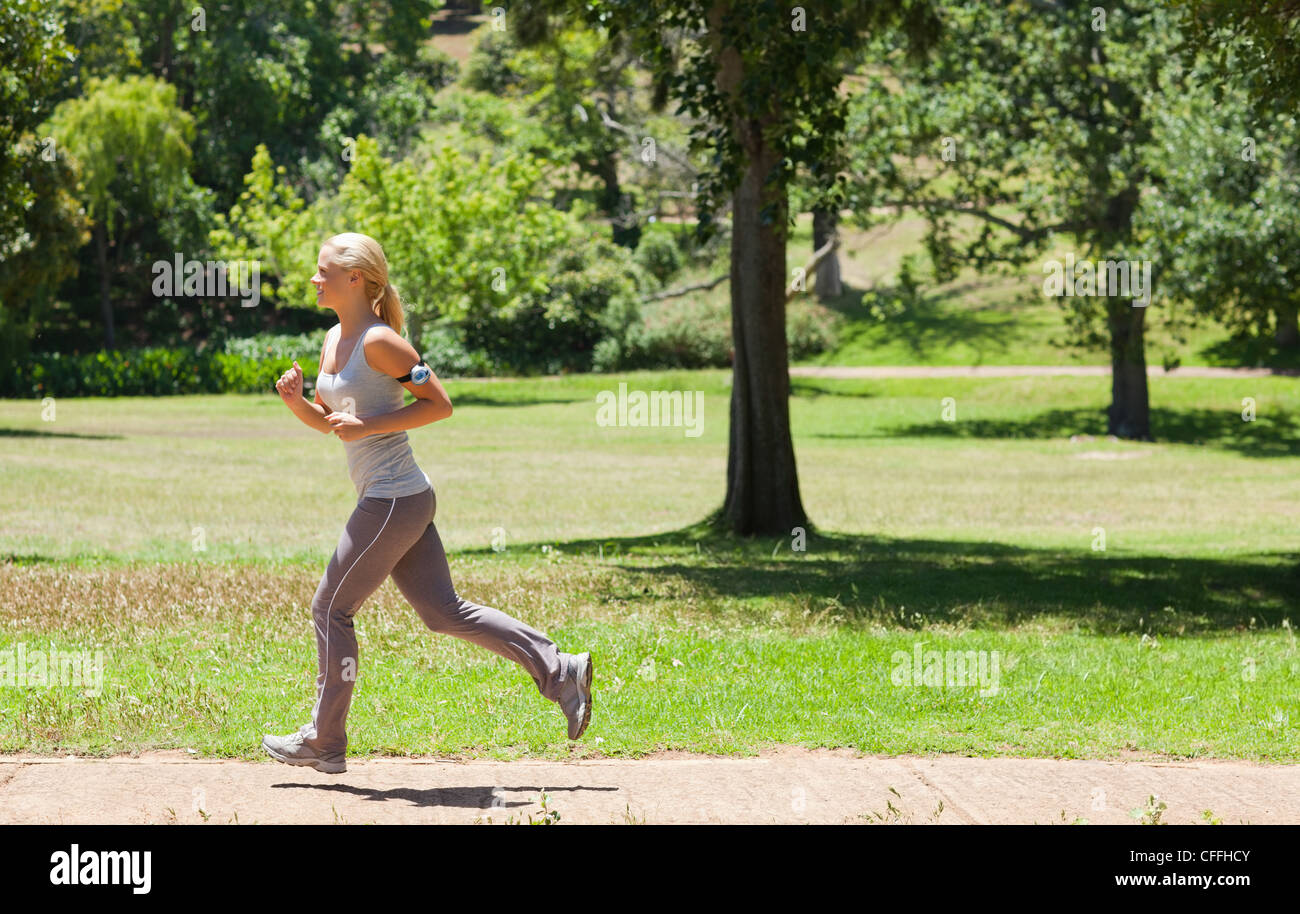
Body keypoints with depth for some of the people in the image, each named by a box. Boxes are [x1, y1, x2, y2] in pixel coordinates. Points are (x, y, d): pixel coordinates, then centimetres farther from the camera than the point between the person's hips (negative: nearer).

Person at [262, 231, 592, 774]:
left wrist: (368, 425, -19)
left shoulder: (379, 341, -14)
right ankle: (560, 671, 11)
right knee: (444, 612, 10)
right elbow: (329, 421, 23)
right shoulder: (334, 340, 14)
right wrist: (297, 402, 2)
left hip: (395, 501, -9)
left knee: (330, 608, 0)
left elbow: (439, 404, -14)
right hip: (398, 501, 9)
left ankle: (323, 742, 10)